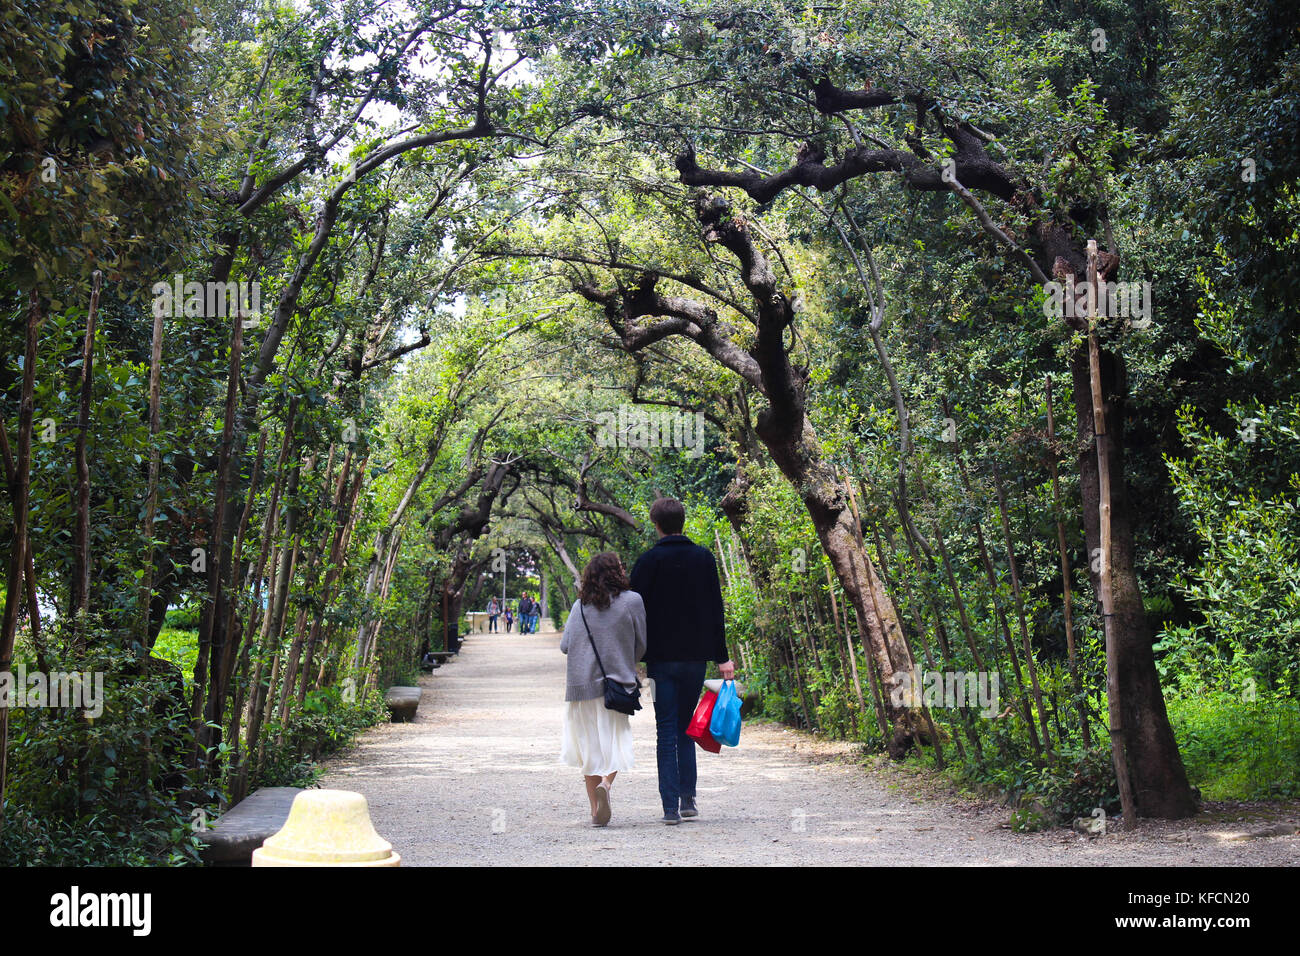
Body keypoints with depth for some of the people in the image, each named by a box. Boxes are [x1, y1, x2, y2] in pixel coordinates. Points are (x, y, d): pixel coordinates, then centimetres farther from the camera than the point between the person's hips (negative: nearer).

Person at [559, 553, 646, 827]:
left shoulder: (580, 605, 3)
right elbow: (642, 644, 1)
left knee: (590, 746, 10)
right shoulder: (632, 601, -3)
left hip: (582, 684, 2)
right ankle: (605, 784, -23)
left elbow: (565, 645, 3)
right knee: (615, 743, 6)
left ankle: (596, 811, 10)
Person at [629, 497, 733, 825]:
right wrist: (722, 657, 7)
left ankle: (671, 806, -4)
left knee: (666, 732, 2)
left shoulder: (648, 561, -5)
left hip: (661, 659, -2)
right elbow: (716, 610, 4)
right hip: (695, 656, 2)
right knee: (686, 729, 15)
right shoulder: (704, 558, 3)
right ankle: (688, 799, 10)